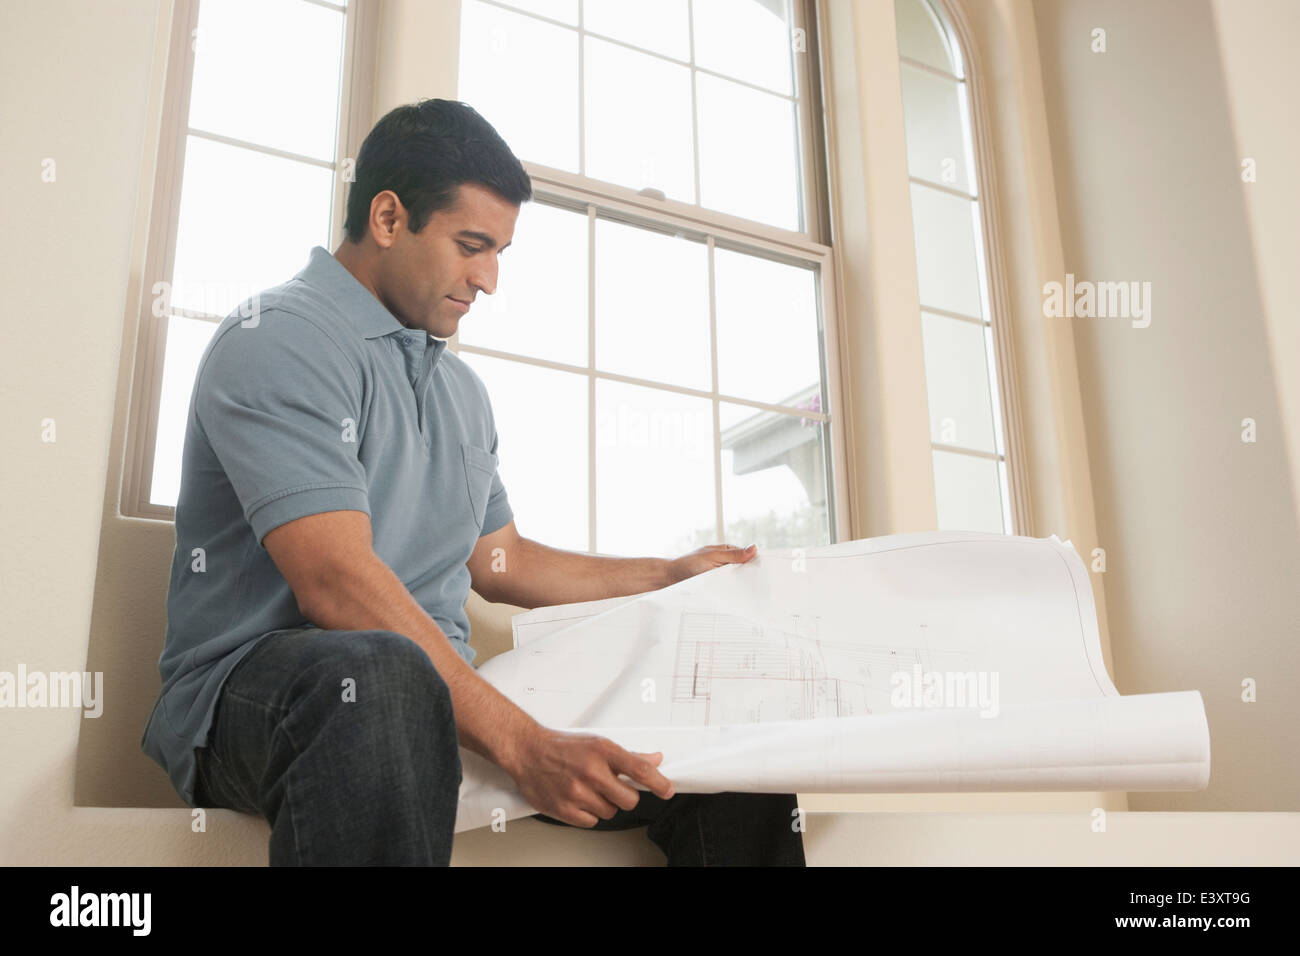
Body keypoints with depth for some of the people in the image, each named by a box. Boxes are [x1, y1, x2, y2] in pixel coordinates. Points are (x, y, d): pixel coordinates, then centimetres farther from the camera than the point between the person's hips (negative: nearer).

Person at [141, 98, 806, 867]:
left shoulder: (462, 388, 20)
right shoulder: (276, 340, -9)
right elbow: (336, 582, -21)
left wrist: (672, 574, 26)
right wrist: (522, 743, -27)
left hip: (442, 694, 7)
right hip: (257, 685, -6)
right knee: (381, 671, -43)